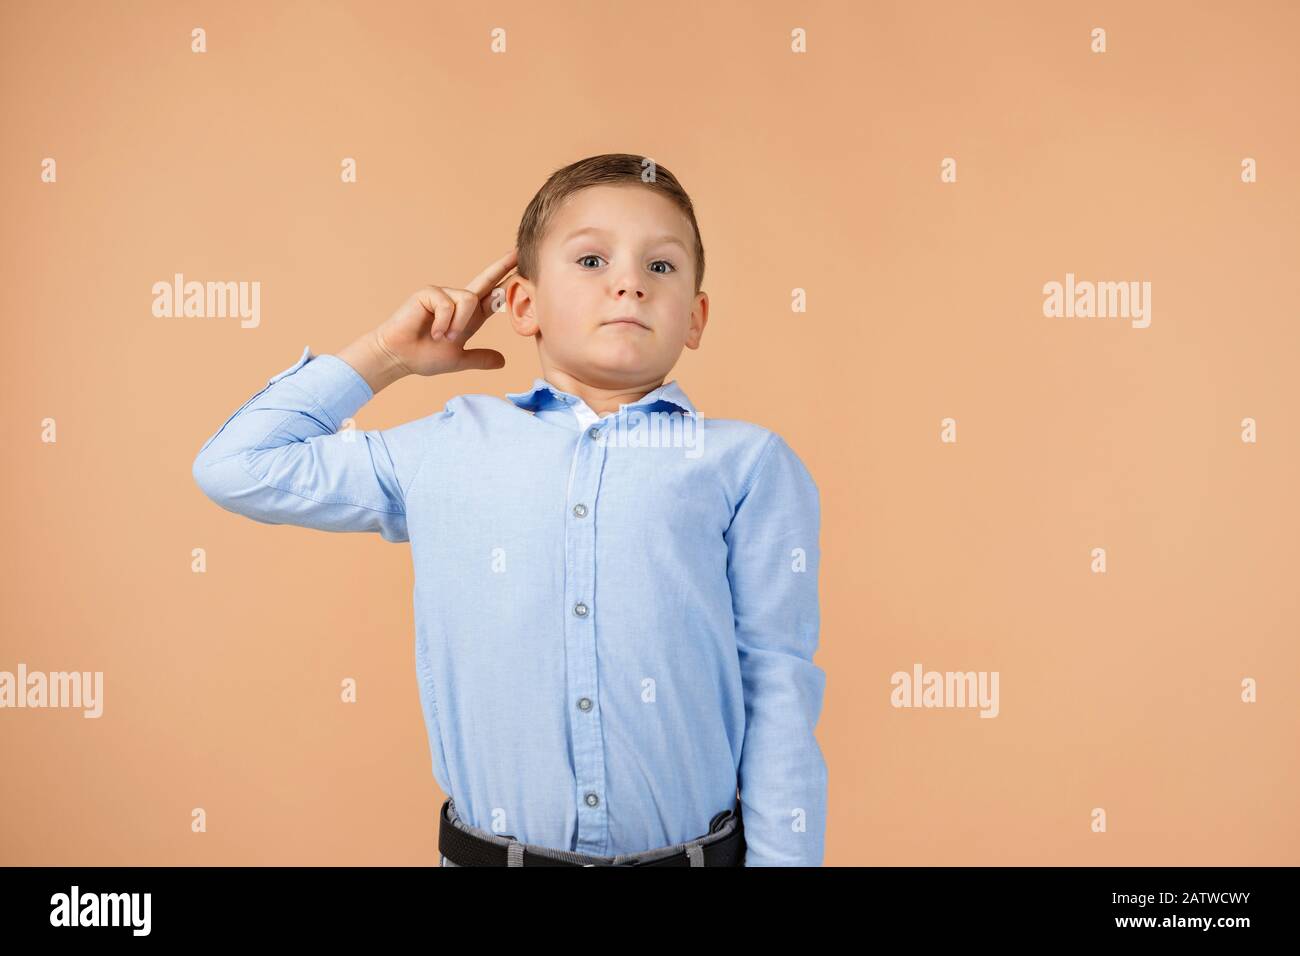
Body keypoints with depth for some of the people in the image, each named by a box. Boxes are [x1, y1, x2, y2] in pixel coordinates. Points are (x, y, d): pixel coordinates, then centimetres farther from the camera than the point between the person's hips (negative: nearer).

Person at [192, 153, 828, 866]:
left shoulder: (747, 464, -3)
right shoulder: (449, 447, 2)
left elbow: (778, 693, -3)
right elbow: (235, 467, 7)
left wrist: (781, 858, -4)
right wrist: (385, 354, 6)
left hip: (689, 849, -1)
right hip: (488, 846, 2)